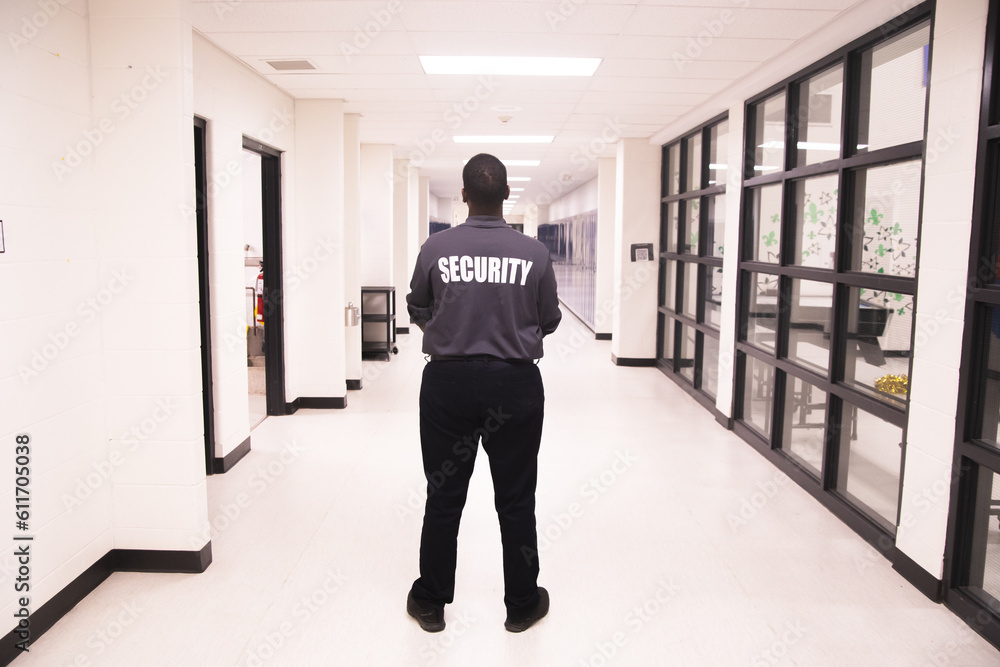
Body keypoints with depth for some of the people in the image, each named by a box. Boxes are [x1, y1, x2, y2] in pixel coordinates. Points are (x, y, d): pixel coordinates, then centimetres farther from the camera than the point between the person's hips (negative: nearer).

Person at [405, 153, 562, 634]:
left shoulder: (436, 248, -7)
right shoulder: (534, 253, -7)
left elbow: (417, 311, 6)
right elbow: (549, 321, 4)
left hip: (448, 382, 0)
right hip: (515, 383, 0)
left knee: (443, 497, 12)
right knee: (516, 500, 12)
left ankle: (430, 603, 27)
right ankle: (522, 604, 27)